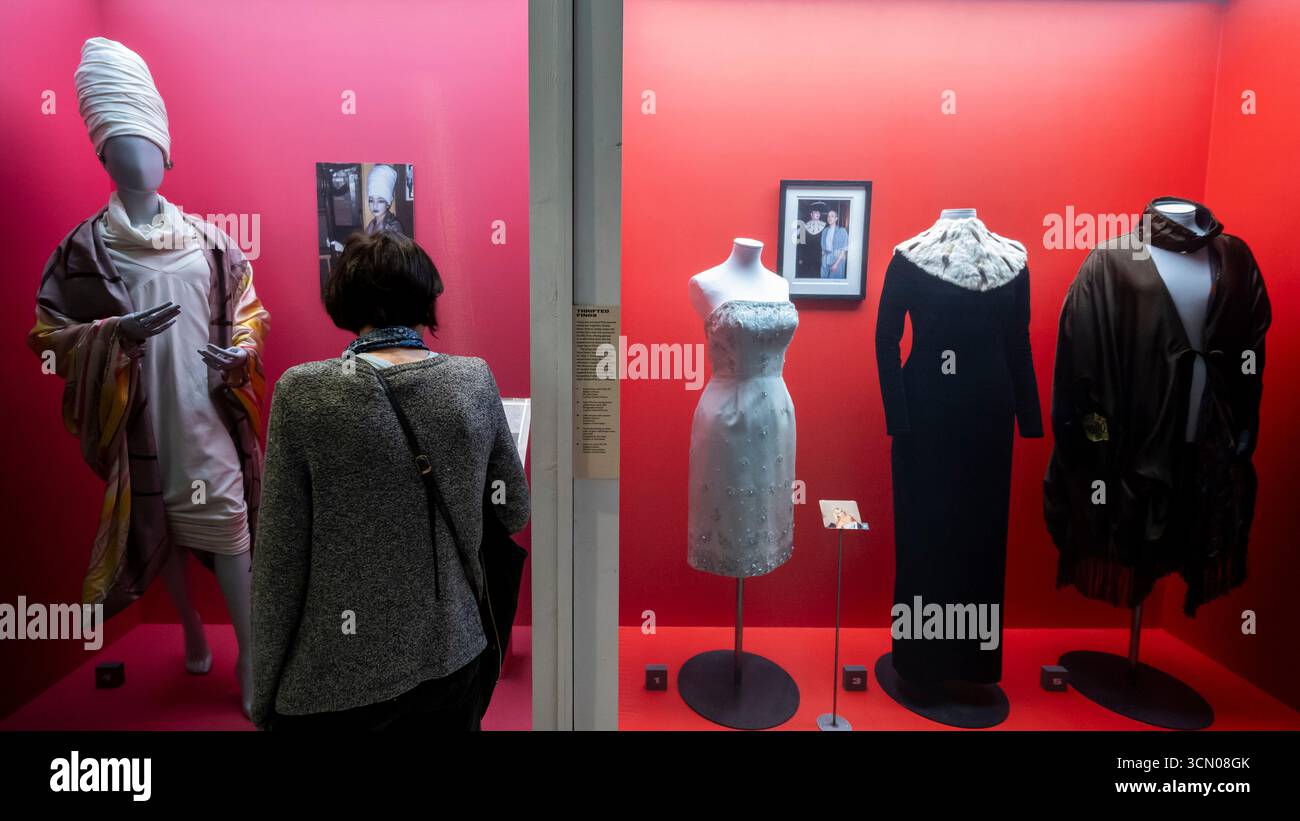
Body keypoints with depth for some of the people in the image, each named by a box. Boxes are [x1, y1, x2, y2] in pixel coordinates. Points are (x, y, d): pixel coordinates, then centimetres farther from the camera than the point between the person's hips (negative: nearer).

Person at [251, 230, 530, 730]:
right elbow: (514, 512, 2)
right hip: (450, 663, 3)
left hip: (336, 679, -2)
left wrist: (262, 696, 1)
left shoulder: (304, 392, -15)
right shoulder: (475, 380, -7)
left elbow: (279, 557, -11)